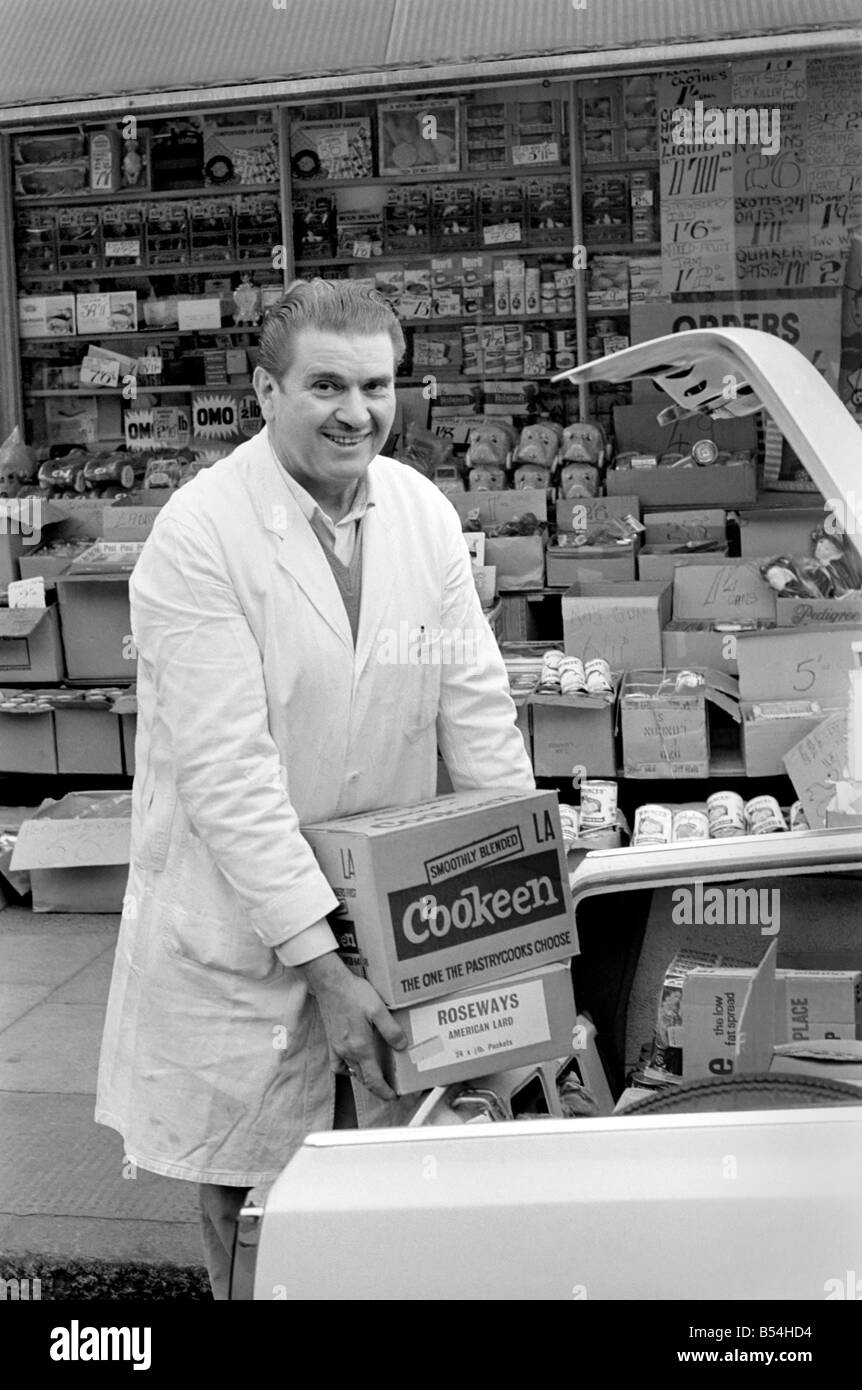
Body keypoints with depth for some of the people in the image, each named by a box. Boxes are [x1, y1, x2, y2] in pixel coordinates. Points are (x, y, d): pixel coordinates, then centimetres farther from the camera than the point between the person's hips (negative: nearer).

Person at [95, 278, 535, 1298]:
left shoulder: (423, 513, 0)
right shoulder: (198, 535, -17)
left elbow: (477, 707, 1)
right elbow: (226, 768, -21)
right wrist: (320, 963, -22)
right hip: (238, 926, -4)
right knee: (247, 1196, 12)